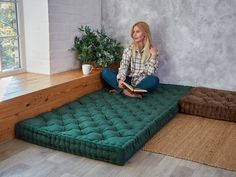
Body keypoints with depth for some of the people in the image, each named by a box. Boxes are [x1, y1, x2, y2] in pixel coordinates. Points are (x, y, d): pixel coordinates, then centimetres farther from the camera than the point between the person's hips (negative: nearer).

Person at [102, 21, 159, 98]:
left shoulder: (152, 51, -4)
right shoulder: (129, 49, 0)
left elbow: (150, 73, -11)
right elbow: (123, 67, -12)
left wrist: (153, 56, -20)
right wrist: (121, 79, -31)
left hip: (142, 82, -1)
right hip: (128, 80, 1)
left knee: (154, 80, -35)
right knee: (105, 72, -17)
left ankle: (120, 89, -28)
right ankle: (125, 91, -33)